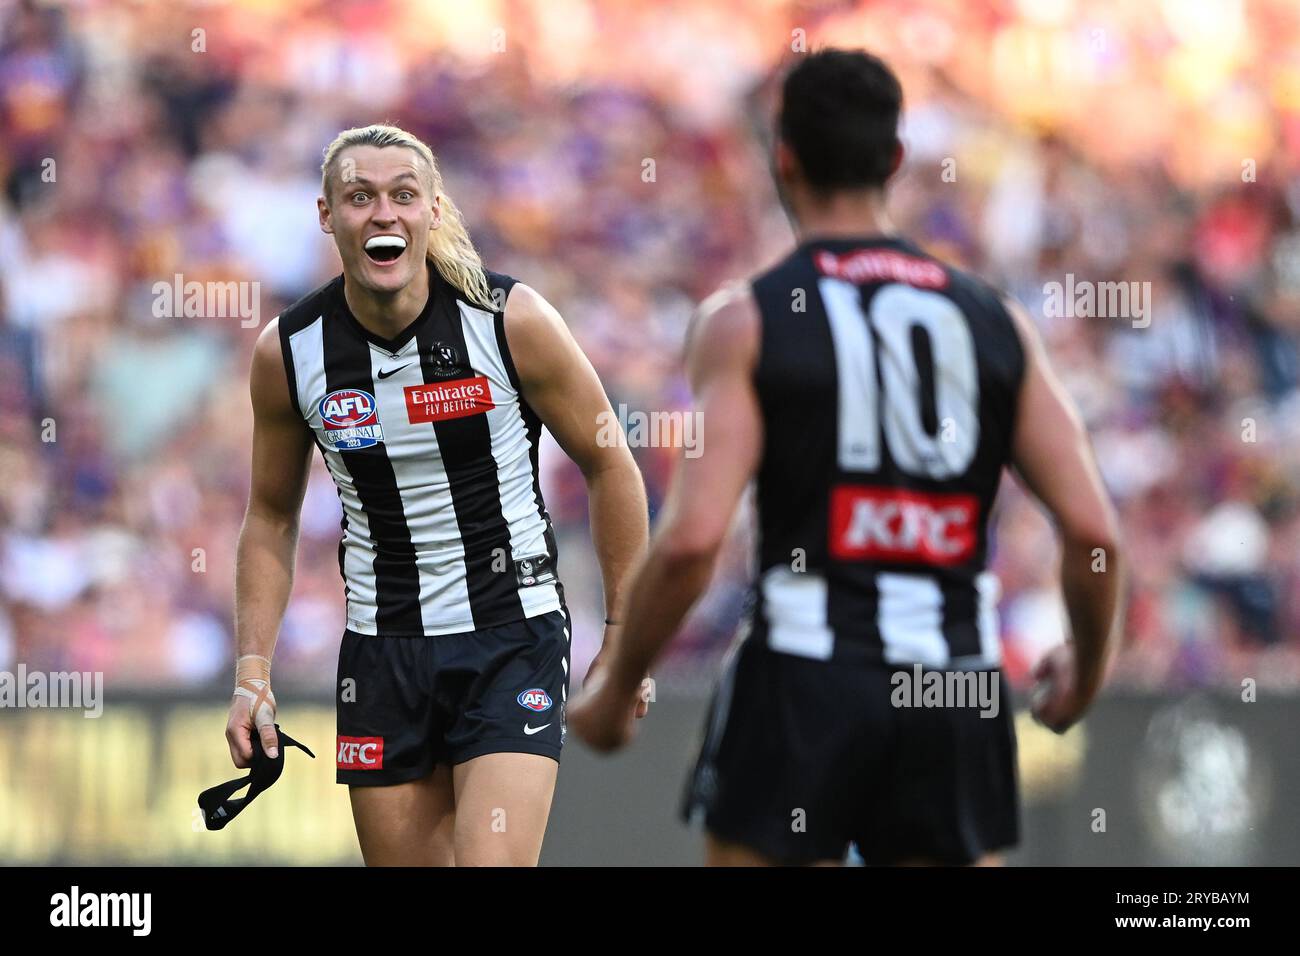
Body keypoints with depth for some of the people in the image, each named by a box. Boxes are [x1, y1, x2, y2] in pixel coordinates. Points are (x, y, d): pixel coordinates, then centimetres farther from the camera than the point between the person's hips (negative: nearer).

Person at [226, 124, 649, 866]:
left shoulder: (514, 320, -11)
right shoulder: (288, 352, -3)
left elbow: (609, 467, 1)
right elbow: (272, 518, 11)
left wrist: (626, 635, 1)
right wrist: (253, 672, 4)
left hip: (514, 642, -3)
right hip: (382, 656, 3)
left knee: (492, 865, -18)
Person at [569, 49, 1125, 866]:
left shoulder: (746, 321, -2)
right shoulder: (996, 321, 8)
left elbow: (693, 538, -13)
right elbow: (1094, 529, 1)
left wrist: (615, 689, 1)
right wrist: (1088, 668, 20)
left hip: (804, 682, -3)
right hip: (956, 687, 3)